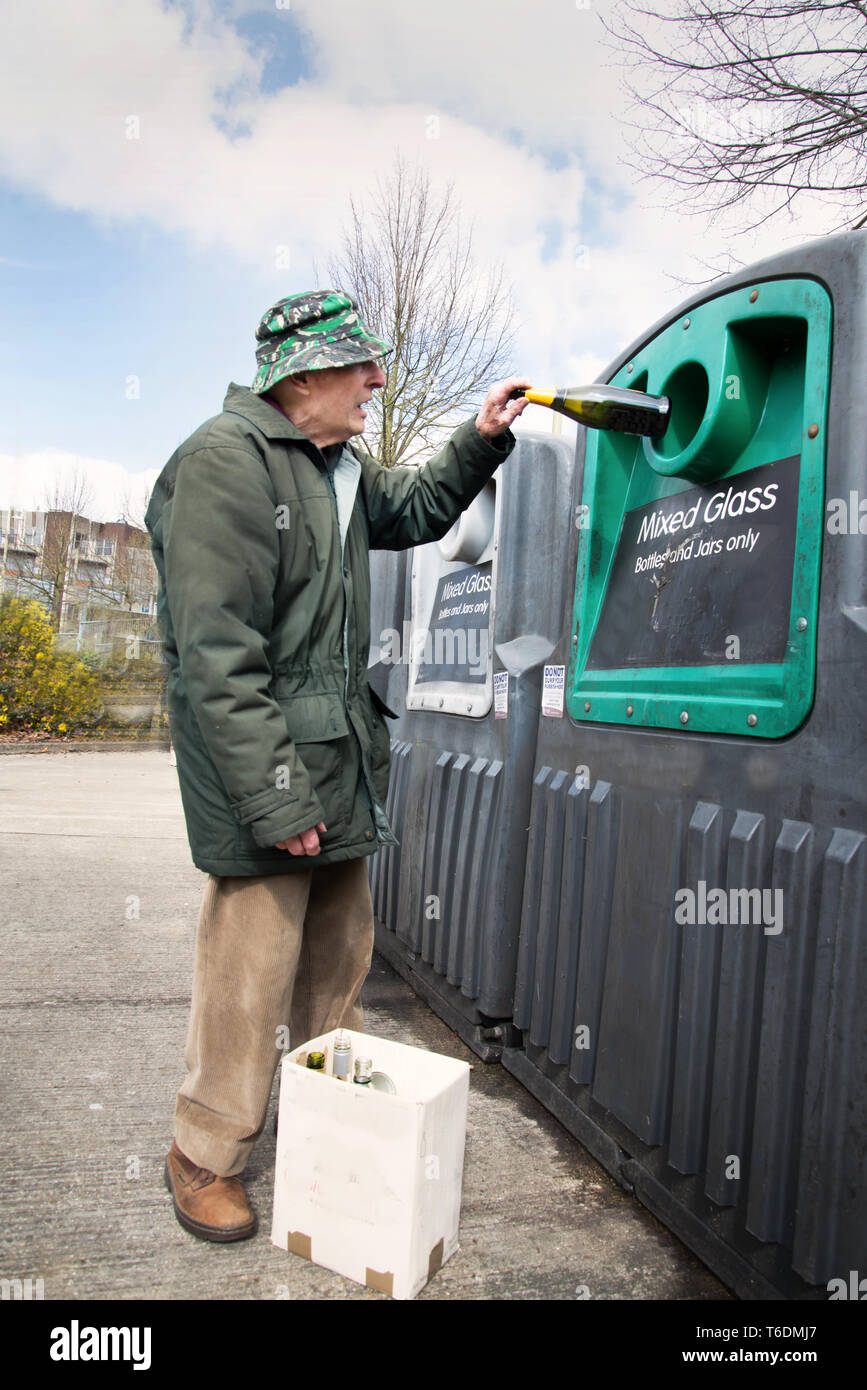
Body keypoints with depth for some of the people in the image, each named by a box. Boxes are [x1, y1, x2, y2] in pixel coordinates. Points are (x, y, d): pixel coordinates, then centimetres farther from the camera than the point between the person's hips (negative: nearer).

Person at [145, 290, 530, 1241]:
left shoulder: (339, 469, 15)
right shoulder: (226, 459, -15)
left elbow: (415, 509, 36)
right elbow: (216, 655, -22)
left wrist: (481, 438, 21)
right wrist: (276, 799, -23)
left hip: (339, 763, 9)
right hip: (265, 770, -9)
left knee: (340, 955, 19)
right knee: (251, 970, 0)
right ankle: (204, 1159, 23)